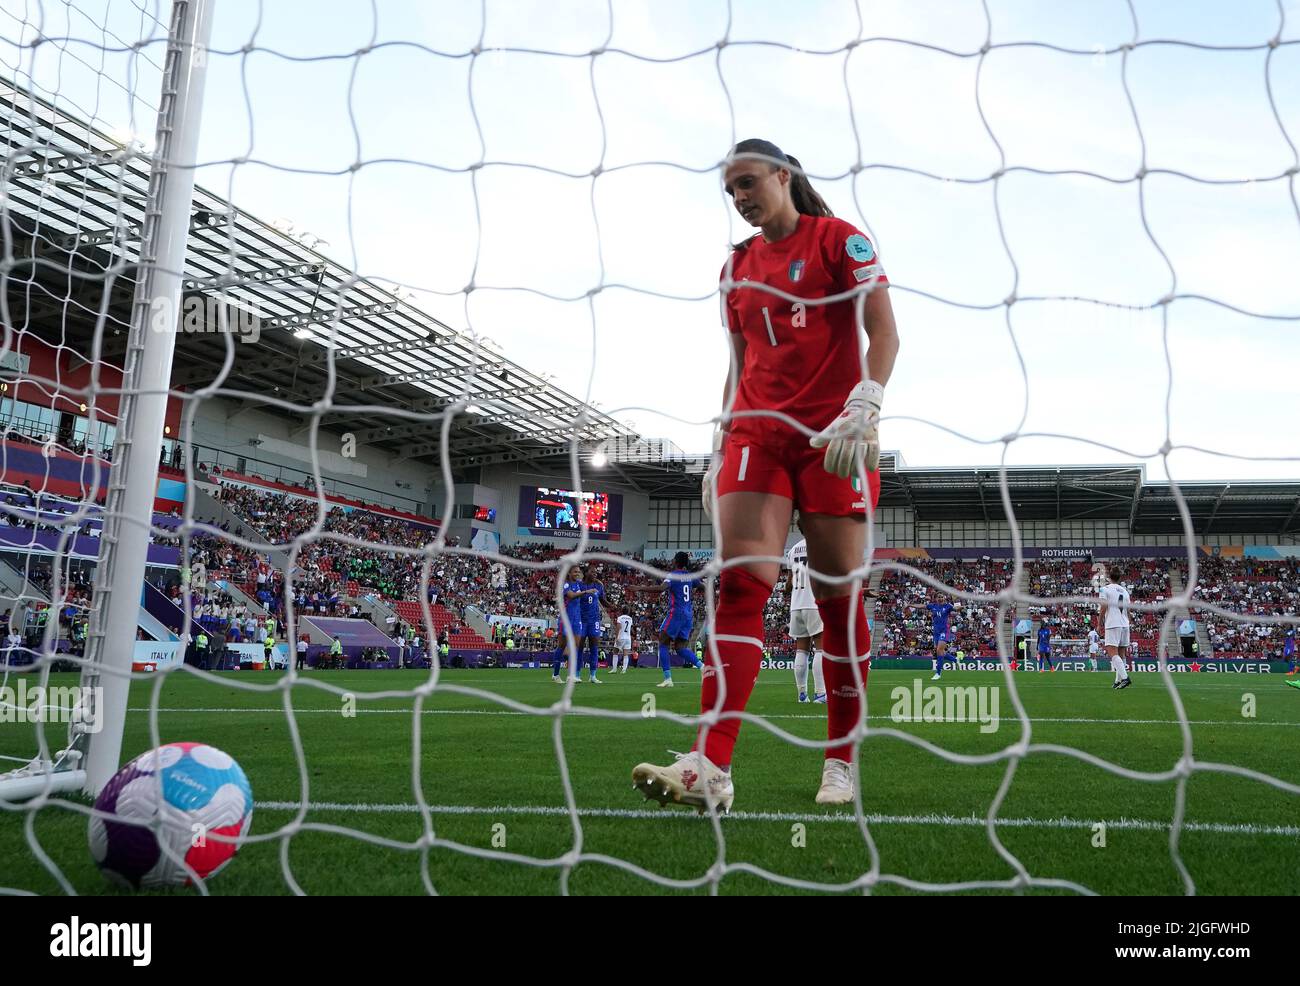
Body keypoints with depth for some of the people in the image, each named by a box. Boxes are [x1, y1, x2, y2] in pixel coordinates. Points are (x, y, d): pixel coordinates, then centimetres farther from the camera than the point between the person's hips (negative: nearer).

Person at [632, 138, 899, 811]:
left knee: (839, 595, -2)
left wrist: (862, 409, -22)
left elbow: (883, 333, -6)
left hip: (834, 436, -4)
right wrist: (718, 449, 14)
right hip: (757, 431, 4)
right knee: (738, 581, -13)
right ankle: (711, 768, -19)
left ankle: (841, 766, 10)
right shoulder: (737, 266, 18)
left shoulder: (839, 239, 3)